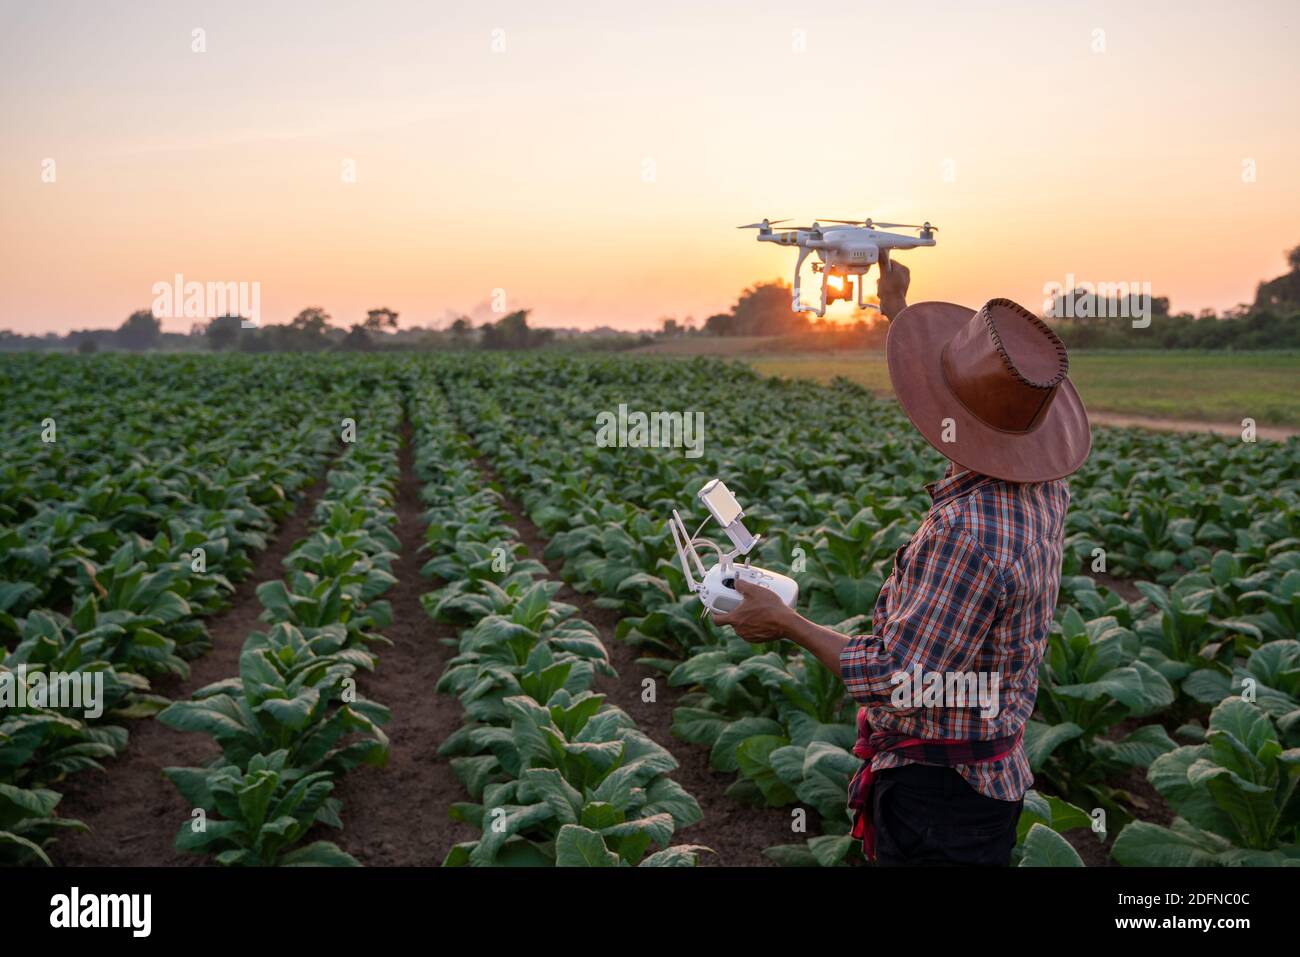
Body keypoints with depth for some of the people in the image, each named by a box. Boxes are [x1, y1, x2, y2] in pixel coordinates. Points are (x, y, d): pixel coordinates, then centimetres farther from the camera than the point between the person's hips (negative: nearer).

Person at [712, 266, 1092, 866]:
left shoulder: (970, 533, -32)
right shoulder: (1045, 488, -2)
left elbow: (897, 683, -27)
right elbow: (981, 413, 19)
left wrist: (785, 624, -14)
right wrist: (896, 308, 28)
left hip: (937, 793, -9)